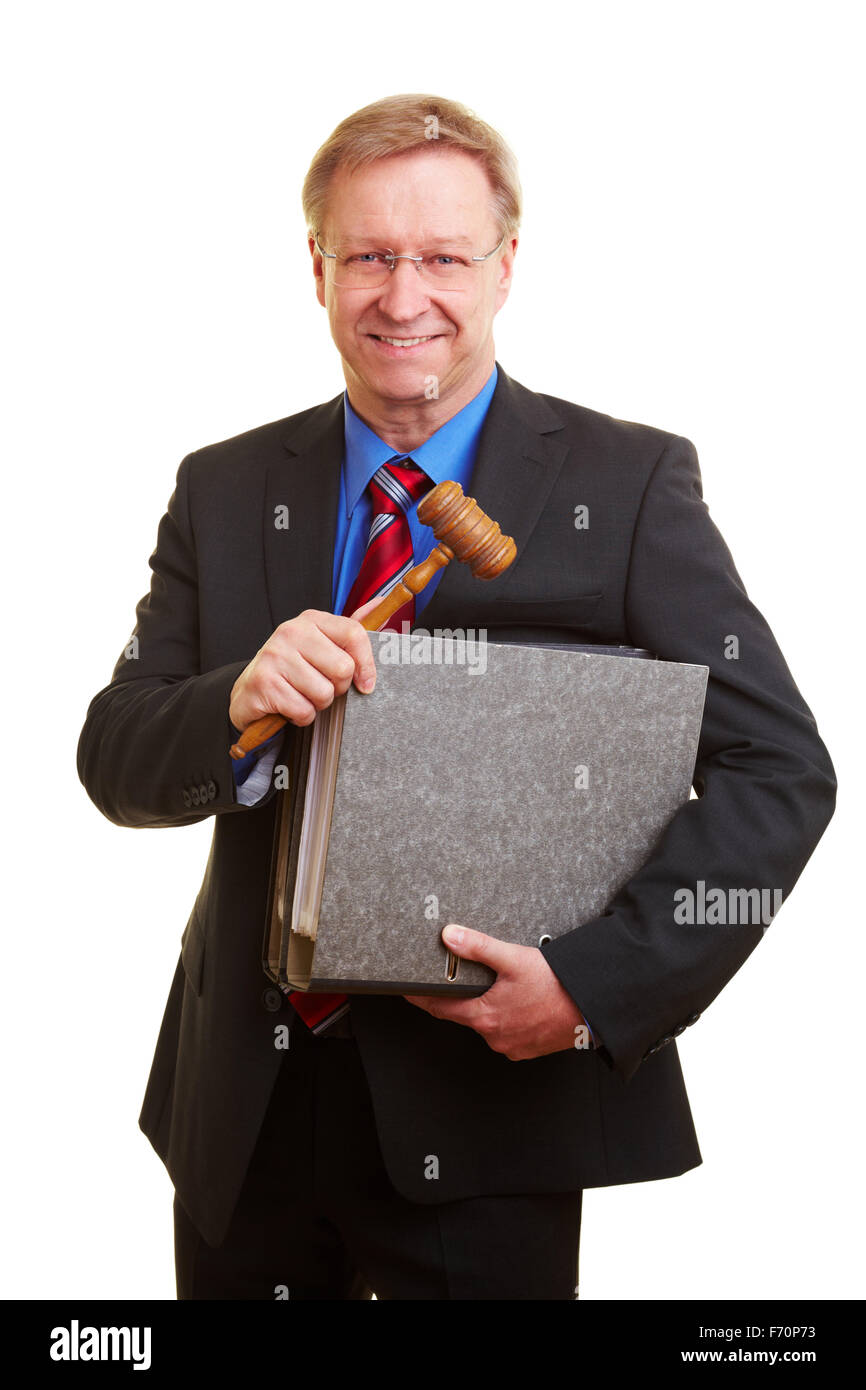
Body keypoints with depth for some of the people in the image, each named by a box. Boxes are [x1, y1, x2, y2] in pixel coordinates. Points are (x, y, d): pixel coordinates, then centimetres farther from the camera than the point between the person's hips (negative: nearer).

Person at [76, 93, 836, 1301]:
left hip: (485, 1100, -3)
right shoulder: (223, 491, 5)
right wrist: (235, 702, -20)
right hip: (243, 1105, 4)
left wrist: (600, 981, -20)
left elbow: (779, 769, -9)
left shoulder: (630, 484, -6)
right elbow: (115, 767, 2)